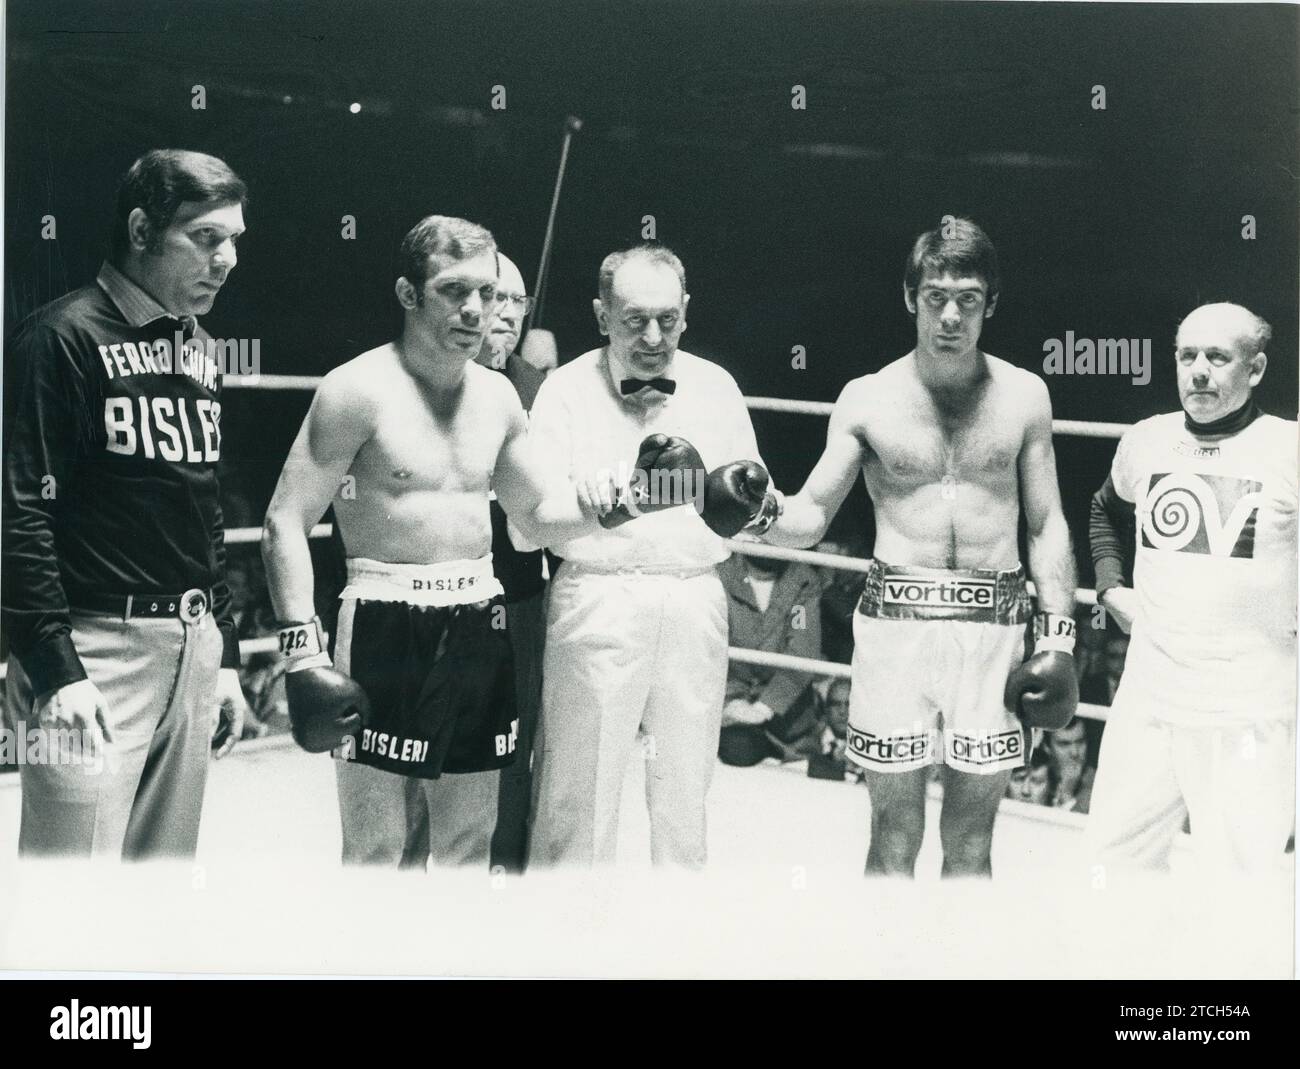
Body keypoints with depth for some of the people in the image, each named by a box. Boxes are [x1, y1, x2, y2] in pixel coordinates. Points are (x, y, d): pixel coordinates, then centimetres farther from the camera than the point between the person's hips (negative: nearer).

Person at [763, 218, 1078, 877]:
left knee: (970, 840, 9)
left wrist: (1057, 635, 1)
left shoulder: (1023, 396, 4)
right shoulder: (868, 400, 1)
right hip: (896, 621, -1)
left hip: (994, 629, 1)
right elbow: (809, 519, 2)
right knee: (894, 835, 4)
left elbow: (1047, 525, 9)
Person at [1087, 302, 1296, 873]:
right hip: (1147, 699, 5)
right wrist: (1111, 585, 15)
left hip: (1249, 718, -4)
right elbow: (1107, 511, 28)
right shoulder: (1145, 441, 8)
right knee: (1116, 857, 12)